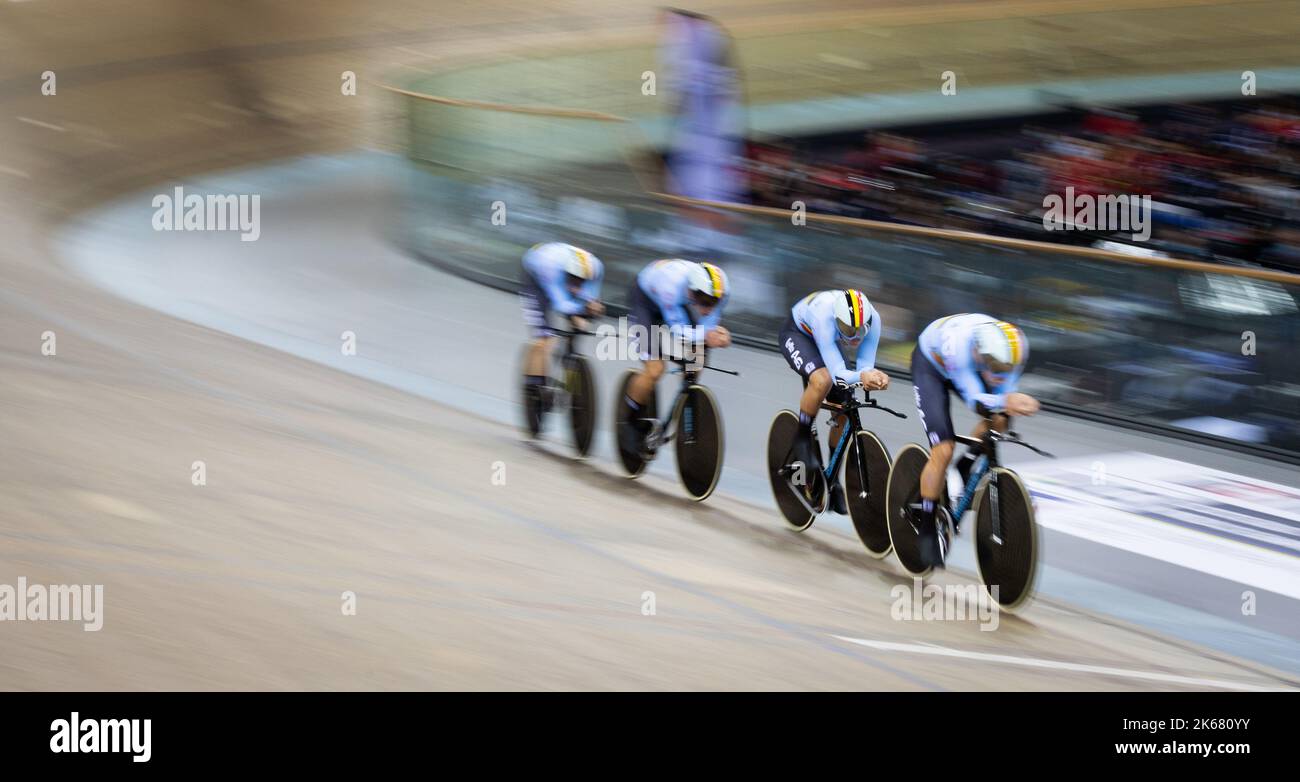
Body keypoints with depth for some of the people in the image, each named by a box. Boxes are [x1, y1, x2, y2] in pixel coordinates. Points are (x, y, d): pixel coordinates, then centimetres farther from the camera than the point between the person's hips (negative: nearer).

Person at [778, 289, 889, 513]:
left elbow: (865, 365, -25)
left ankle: (833, 479, 15)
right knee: (823, 380, -36)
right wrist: (861, 377, -62)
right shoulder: (825, 317, -43)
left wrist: (875, 377, -48)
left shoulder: (872, 319, -30)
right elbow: (838, 373, -43)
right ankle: (803, 439, -13)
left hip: (830, 342, 5)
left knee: (843, 413, -3)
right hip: (797, 333, -5)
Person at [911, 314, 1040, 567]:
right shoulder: (959, 345, -45)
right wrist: (1006, 402, -67)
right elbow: (975, 401, -49)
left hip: (965, 368, 5)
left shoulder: (1016, 347, -31)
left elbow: (1005, 390, -15)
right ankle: (927, 530, -2)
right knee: (943, 451, -16)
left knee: (998, 420, -18)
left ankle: (964, 470, 8)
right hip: (930, 365, -5)